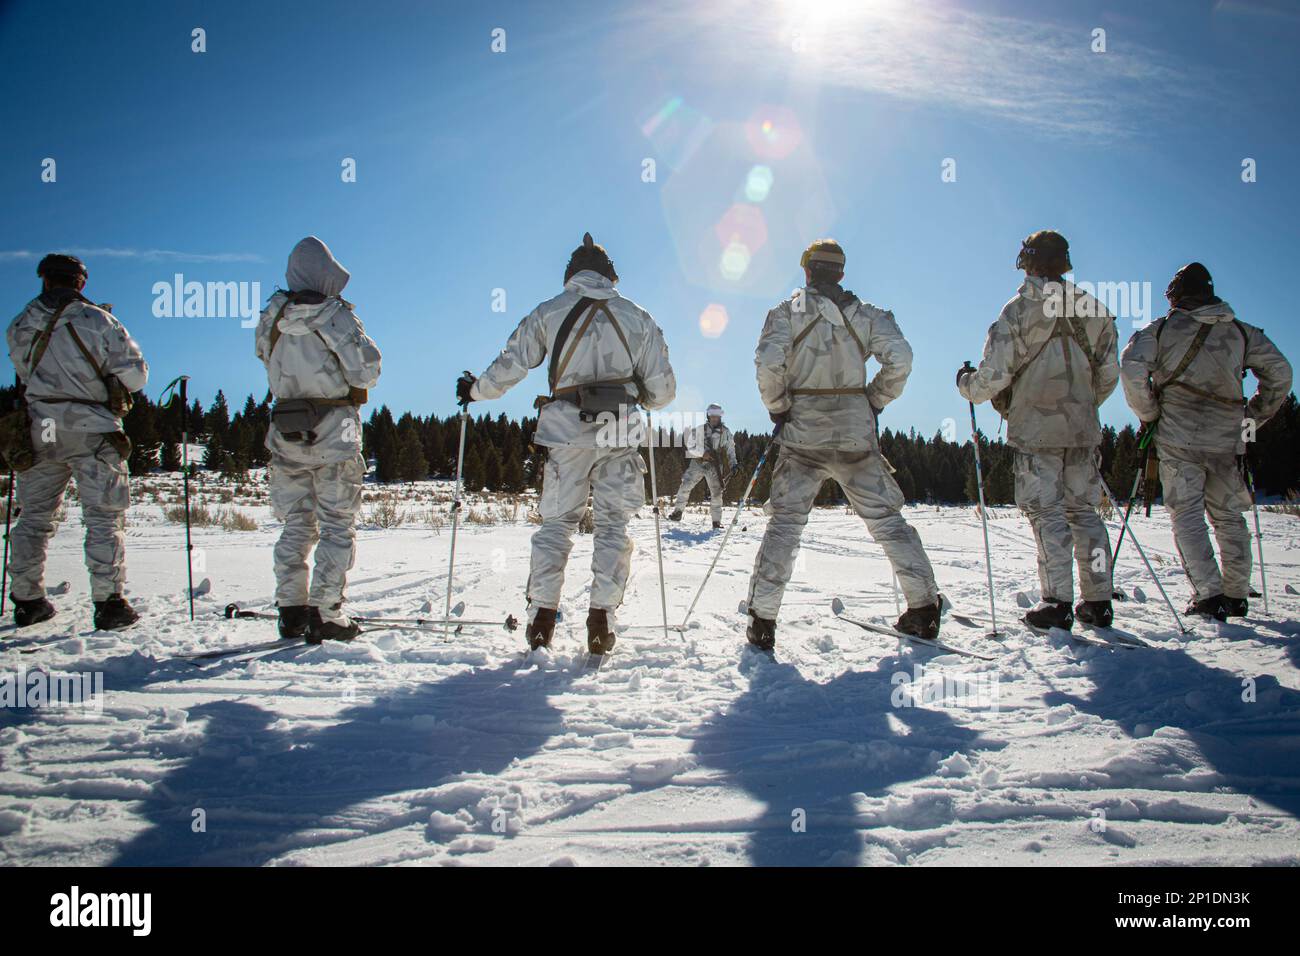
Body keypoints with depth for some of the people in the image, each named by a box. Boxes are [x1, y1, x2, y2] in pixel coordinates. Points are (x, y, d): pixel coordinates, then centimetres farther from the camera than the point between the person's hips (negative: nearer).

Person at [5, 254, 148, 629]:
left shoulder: (20, 327, 6)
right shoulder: (98, 321, -5)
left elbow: (25, 374, 13)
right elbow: (136, 373, -4)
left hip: (39, 429, 4)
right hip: (91, 429, -4)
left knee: (34, 516, 14)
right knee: (103, 517, 0)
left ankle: (27, 601, 20)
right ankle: (108, 602, -5)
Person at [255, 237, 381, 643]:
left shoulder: (271, 319, 2)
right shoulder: (336, 316, -11)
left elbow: (268, 361, 13)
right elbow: (367, 372, -12)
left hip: (286, 434, 5)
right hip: (334, 434, -4)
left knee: (297, 525, 13)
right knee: (337, 526, 3)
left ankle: (291, 610, 13)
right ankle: (325, 615, 0)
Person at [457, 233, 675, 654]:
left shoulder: (548, 312, 8)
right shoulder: (638, 317, 10)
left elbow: (508, 369, 5)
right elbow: (662, 389, 7)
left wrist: (474, 390, 23)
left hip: (567, 430, 0)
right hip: (620, 433, 0)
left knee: (557, 522, 9)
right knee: (612, 524, 7)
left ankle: (541, 617, 4)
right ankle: (601, 619, 0)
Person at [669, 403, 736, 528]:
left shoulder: (725, 432, 2)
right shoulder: (699, 430, -1)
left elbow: (730, 449, 7)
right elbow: (690, 447, 1)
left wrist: (733, 463, -5)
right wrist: (703, 453, -14)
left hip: (714, 466, 0)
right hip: (698, 463, 0)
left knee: (716, 492, -3)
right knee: (685, 486, -9)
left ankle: (717, 521, 7)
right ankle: (678, 512, 5)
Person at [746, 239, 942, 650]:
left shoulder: (786, 311, 4)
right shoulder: (866, 313, 8)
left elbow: (768, 362, -12)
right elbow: (900, 358, -6)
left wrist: (778, 408, 2)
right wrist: (875, 401, 7)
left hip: (802, 431, -1)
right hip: (857, 432, 1)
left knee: (785, 522, 1)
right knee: (886, 518, 9)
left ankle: (762, 619, -4)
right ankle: (924, 605, 11)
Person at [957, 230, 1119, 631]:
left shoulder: (1018, 311, -8)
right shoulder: (1093, 310, 7)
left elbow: (994, 375, -12)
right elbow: (1108, 375, 12)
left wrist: (966, 384, 9)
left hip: (1035, 428, -4)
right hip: (1083, 430, 5)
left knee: (1047, 512, -1)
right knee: (1084, 511, 11)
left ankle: (1057, 602, -4)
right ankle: (1098, 601, 14)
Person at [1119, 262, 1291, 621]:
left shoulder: (1160, 330, 1)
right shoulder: (1242, 332, 10)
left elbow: (1132, 369, -14)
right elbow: (1280, 373, 7)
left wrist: (1149, 413, -2)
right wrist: (1254, 416, 15)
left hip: (1178, 440, -3)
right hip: (1227, 440, 3)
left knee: (1187, 516, -1)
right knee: (1229, 517, 14)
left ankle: (1209, 595, -12)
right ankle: (1237, 595, 17)